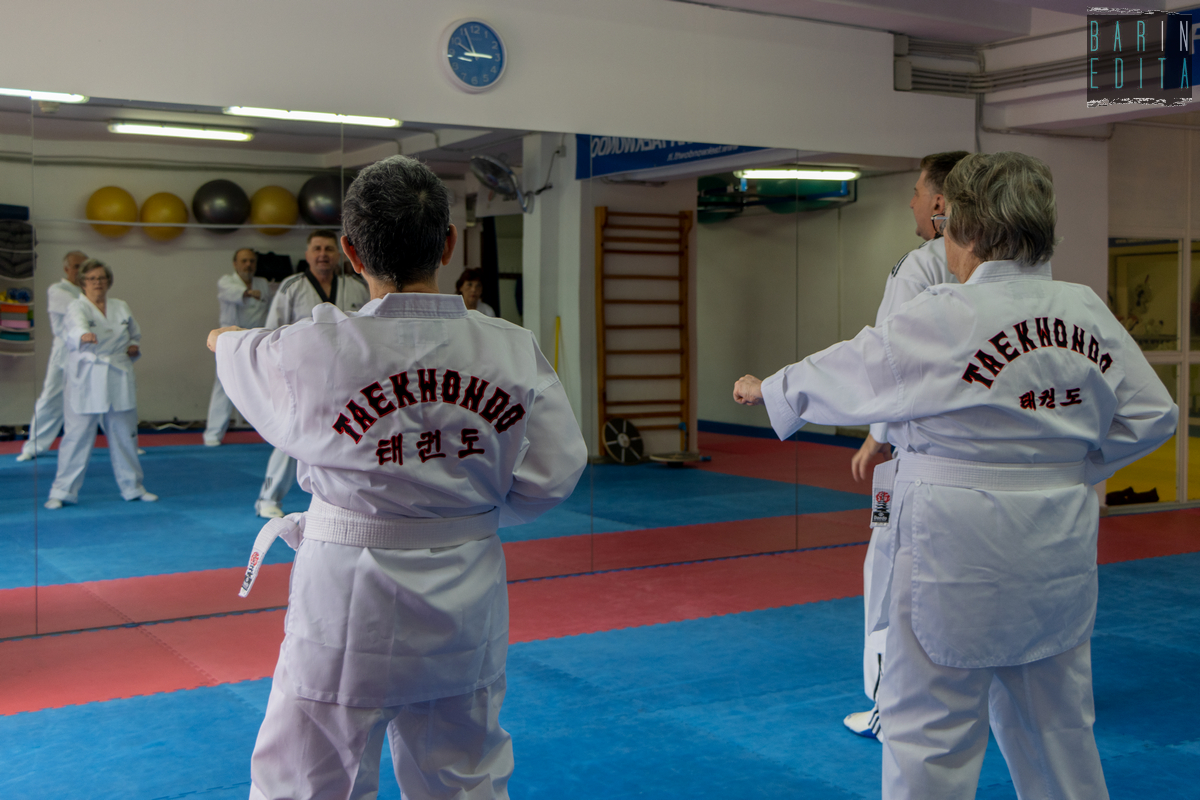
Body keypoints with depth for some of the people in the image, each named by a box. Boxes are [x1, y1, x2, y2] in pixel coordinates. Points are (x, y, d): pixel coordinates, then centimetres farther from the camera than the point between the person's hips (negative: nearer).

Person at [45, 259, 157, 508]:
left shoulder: (121, 307, 9)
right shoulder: (76, 308, -7)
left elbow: (135, 334, 24)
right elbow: (76, 326, -31)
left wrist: (134, 347, 2)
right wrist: (84, 335, -53)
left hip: (119, 380, 5)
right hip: (86, 381, -4)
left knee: (125, 435, 13)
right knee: (77, 436, -5)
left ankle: (132, 487, 26)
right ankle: (62, 491, 5)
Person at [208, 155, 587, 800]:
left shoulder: (317, 351, -18)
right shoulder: (514, 351, -10)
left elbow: (251, 367, 5)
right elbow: (551, 475, -4)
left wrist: (225, 341, 29)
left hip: (350, 601, -3)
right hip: (467, 599, 3)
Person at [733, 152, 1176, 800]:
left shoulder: (945, 320, -17)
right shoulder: (1088, 314, 2)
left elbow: (844, 375, -4)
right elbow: (1152, 414, 8)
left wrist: (767, 389, 13)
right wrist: (1074, 463, 13)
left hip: (962, 551, -7)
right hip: (1061, 548, 7)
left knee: (930, 728, 6)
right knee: (1056, 721, 22)